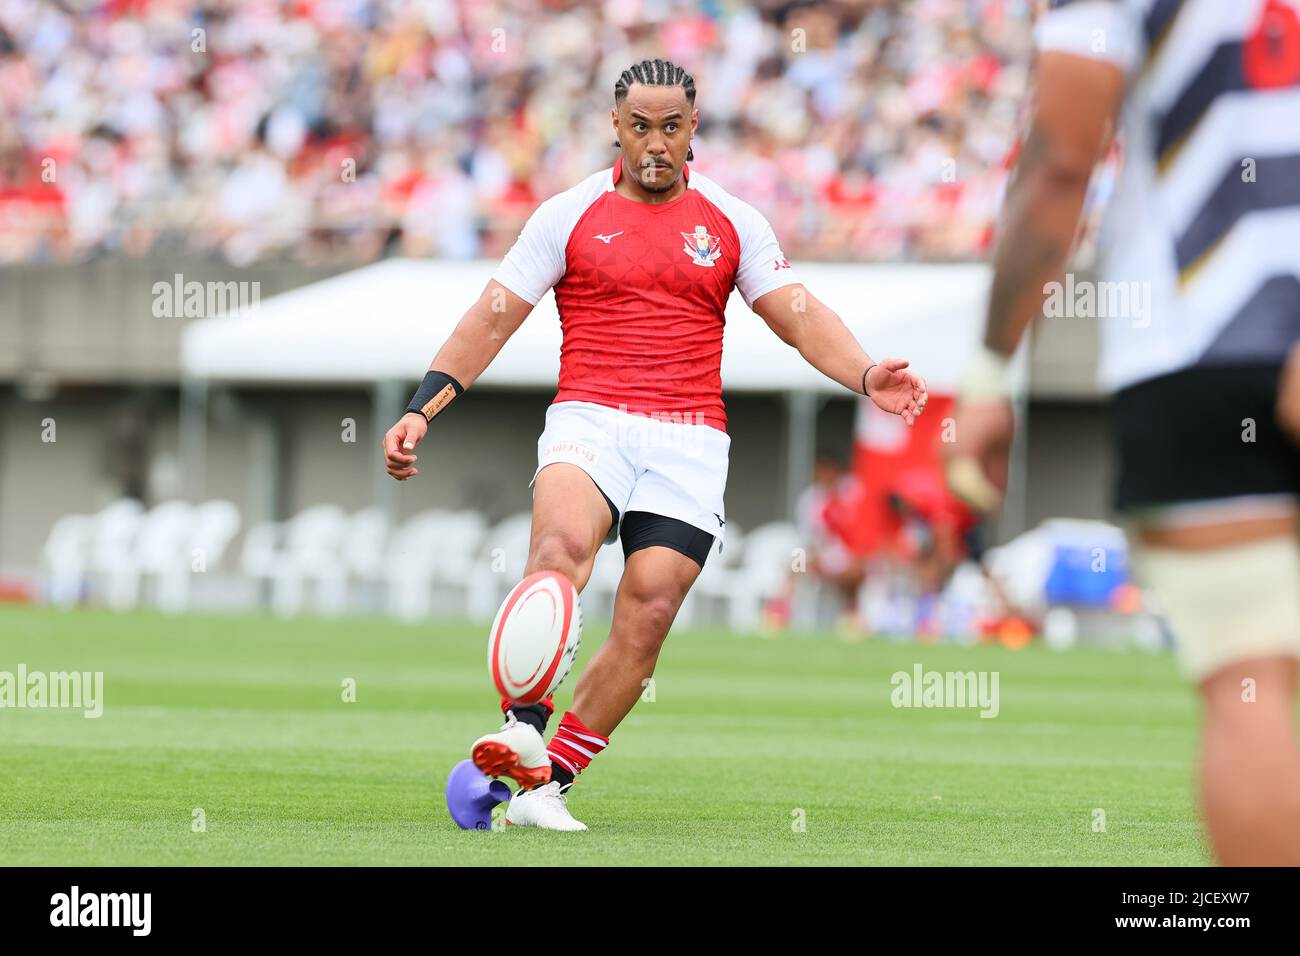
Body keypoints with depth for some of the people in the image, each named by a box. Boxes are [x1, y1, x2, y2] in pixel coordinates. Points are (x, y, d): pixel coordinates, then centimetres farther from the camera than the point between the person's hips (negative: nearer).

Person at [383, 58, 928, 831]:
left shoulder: (732, 222, 10)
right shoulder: (570, 215, 7)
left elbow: (800, 315, 5)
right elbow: (493, 317, 6)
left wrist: (866, 376, -14)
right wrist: (423, 410, -4)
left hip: (689, 440, 2)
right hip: (589, 419, -2)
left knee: (648, 615, -9)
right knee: (562, 543, -32)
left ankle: (547, 783, -2)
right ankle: (522, 730, -41)